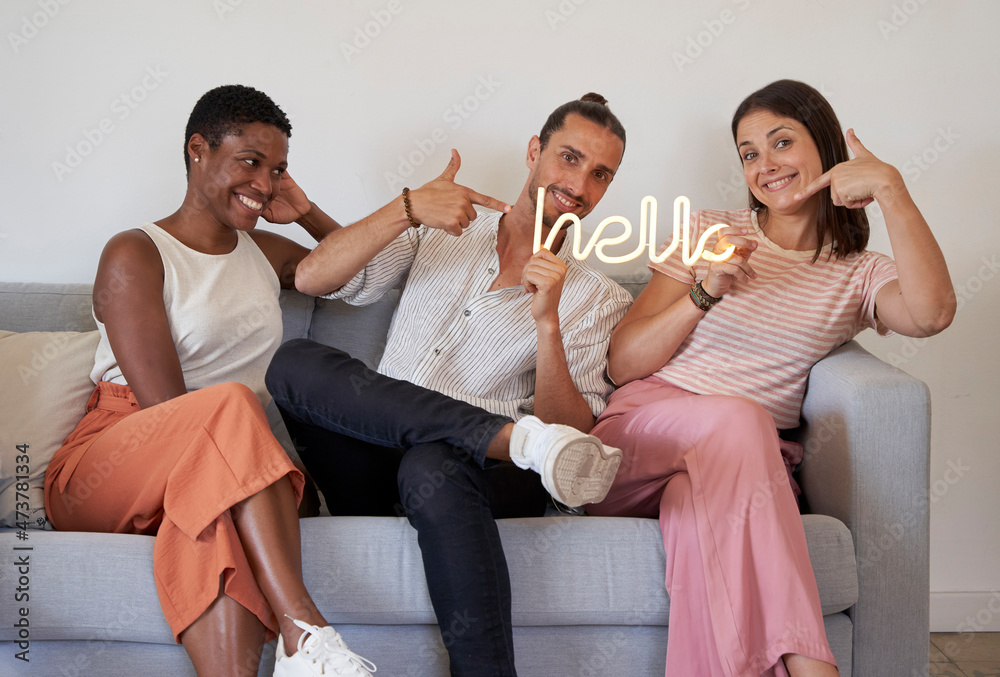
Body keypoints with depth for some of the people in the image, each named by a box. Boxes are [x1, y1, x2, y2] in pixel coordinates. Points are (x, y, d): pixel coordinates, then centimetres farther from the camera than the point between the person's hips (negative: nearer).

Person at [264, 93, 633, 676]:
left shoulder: (599, 301, 12)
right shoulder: (438, 236, 18)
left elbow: (571, 433, -1)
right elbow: (311, 278, 4)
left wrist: (547, 323, -15)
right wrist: (409, 210, -9)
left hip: (469, 469, -3)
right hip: (374, 466, 3)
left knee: (433, 469, -39)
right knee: (295, 361, -25)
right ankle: (517, 438, -30)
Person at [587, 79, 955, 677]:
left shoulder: (860, 275, 14)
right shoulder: (709, 231, 15)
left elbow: (932, 313, -14)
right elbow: (621, 364, 7)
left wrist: (890, 188, -13)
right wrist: (705, 292, -7)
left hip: (747, 463, 0)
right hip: (646, 430, 0)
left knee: (708, 507, -37)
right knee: (737, 420, -34)